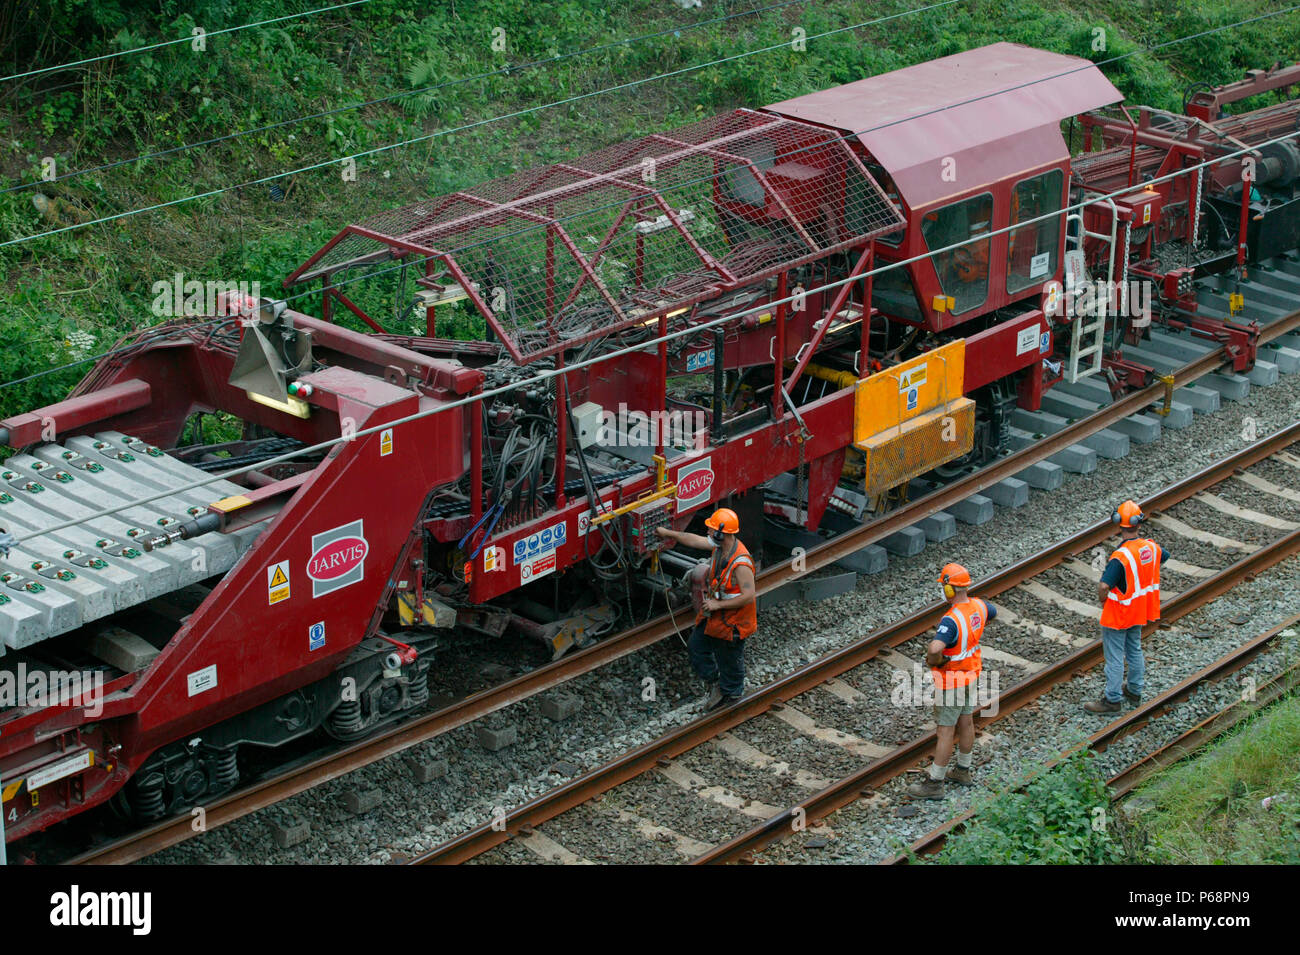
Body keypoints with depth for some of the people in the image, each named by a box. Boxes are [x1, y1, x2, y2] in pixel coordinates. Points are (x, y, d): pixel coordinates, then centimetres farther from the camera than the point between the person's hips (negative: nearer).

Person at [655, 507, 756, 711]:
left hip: (732, 621, -9)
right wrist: (668, 533, 20)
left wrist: (718, 604, -28)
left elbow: (749, 596, -33)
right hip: (714, 613, 9)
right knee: (696, 646, 21)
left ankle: (731, 694, 37)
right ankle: (715, 684, 38)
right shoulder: (720, 546, -8)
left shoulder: (741, 563, -34)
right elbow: (695, 541, 10)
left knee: (729, 660, 12)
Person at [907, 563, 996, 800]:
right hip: (971, 672, 9)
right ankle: (962, 771, 37)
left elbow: (934, 648, -49)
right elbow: (992, 613, 19)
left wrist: (934, 660, -25)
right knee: (966, 721, 21)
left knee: (945, 731, 1)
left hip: (952, 680, -9)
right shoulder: (978, 606, -7)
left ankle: (934, 783, 10)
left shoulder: (951, 620, -34)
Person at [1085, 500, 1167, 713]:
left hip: (1117, 615, -8)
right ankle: (1134, 690, 39)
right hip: (1139, 613, 8)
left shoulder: (1121, 556, -31)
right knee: (1134, 650, 24)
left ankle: (1112, 700, 15)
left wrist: (1103, 601, -14)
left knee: (1114, 657, 5)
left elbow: (1103, 585, -34)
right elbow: (1164, 557, 18)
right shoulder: (1151, 547, -8)